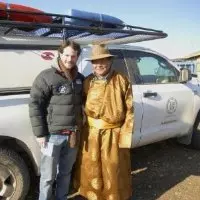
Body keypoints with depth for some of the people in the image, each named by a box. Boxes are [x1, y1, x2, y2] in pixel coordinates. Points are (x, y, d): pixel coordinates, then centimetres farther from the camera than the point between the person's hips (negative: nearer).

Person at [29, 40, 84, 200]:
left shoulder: (80, 78, 9)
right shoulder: (46, 77, -9)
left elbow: (85, 100, 18)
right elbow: (35, 105, -11)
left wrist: (81, 127, 10)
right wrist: (40, 133, -13)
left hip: (73, 134, 5)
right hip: (53, 135, -5)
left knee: (66, 172, 20)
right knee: (48, 176, 7)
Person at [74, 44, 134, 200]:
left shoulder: (122, 81, -6)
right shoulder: (87, 82, 3)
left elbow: (129, 109, -5)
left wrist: (126, 133, -9)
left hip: (114, 133, -2)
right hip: (91, 132, 3)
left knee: (114, 169, 12)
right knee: (90, 168, 17)